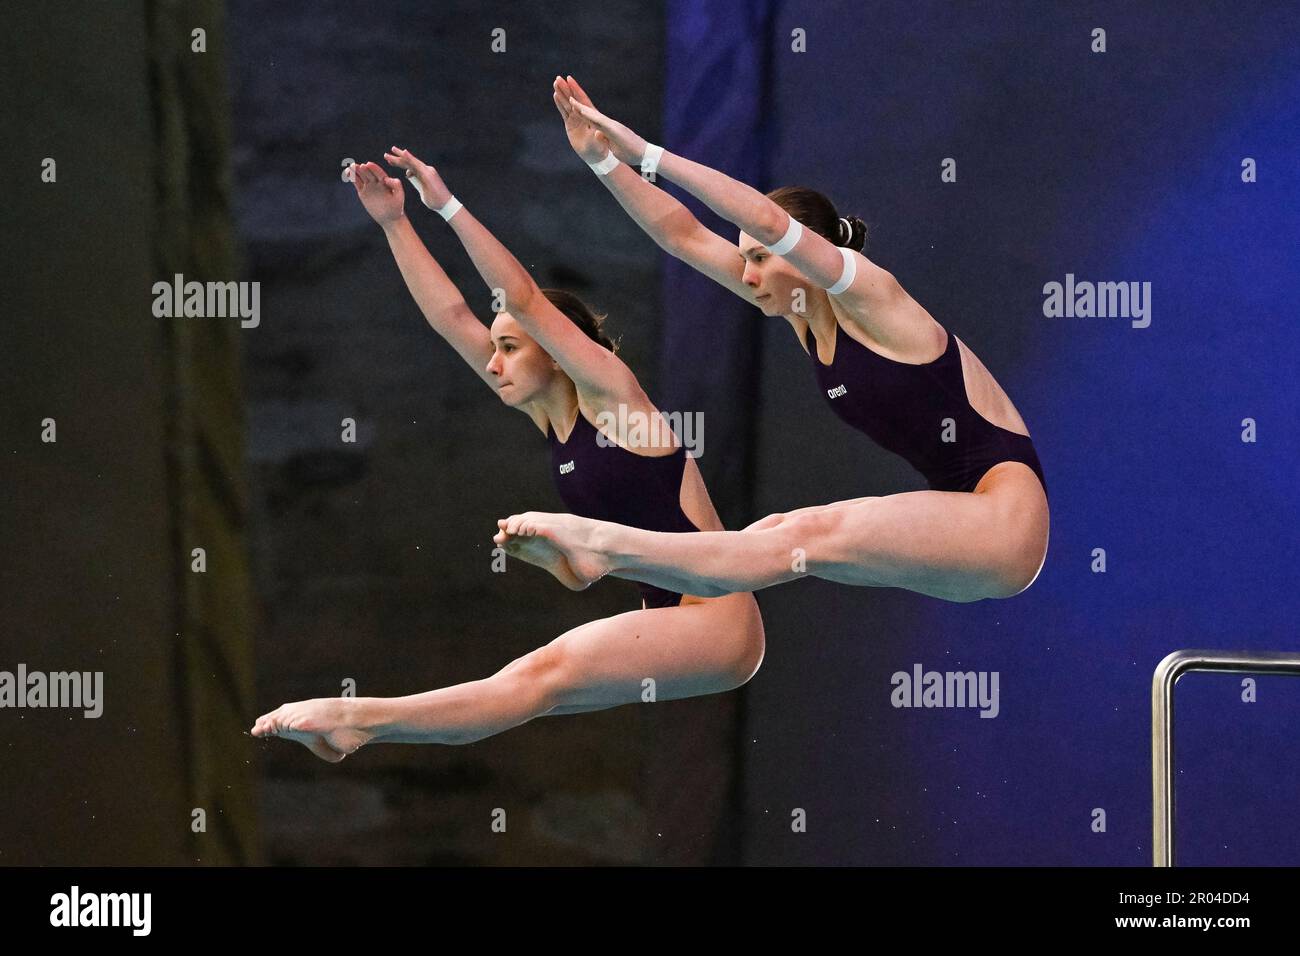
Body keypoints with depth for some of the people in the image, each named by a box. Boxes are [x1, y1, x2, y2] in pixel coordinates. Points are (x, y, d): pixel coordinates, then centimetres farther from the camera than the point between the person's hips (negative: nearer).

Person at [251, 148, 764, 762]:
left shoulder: (612, 395, -8)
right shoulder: (548, 415, 13)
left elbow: (523, 299, -18)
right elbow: (451, 316, 11)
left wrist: (447, 206, -19)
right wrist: (395, 224, 3)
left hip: (716, 621, -9)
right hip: (665, 620, 9)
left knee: (545, 675, -22)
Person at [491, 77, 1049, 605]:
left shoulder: (869, 295, -11)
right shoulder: (803, 313, 11)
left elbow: (767, 220, -25)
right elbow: (682, 234, 9)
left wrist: (647, 155, -24)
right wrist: (604, 161, 0)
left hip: (1003, 519, -9)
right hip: (952, 519, 9)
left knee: (809, 538, -23)